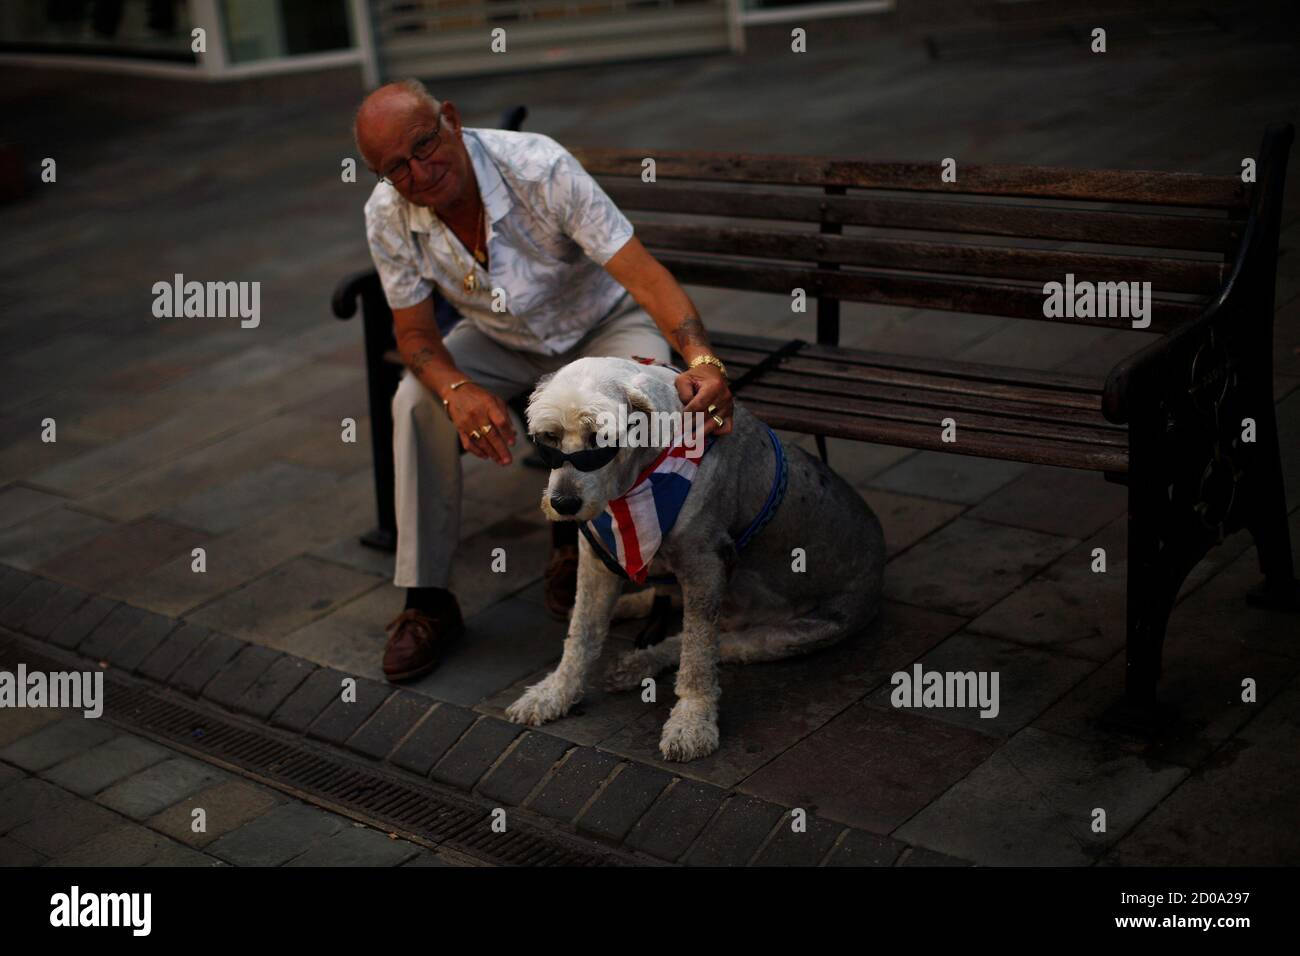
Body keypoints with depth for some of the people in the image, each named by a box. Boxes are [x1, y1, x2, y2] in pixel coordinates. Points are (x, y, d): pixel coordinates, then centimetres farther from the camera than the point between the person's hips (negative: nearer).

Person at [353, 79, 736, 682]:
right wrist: (457, 390, -36)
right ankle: (427, 599, -10)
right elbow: (415, 332, -12)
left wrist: (702, 360, -56)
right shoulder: (387, 216, -21)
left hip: (602, 326, -3)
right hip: (499, 340, 3)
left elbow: (644, 273, -38)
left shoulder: (541, 168, -34)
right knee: (417, 401, -22)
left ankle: (577, 540, -4)